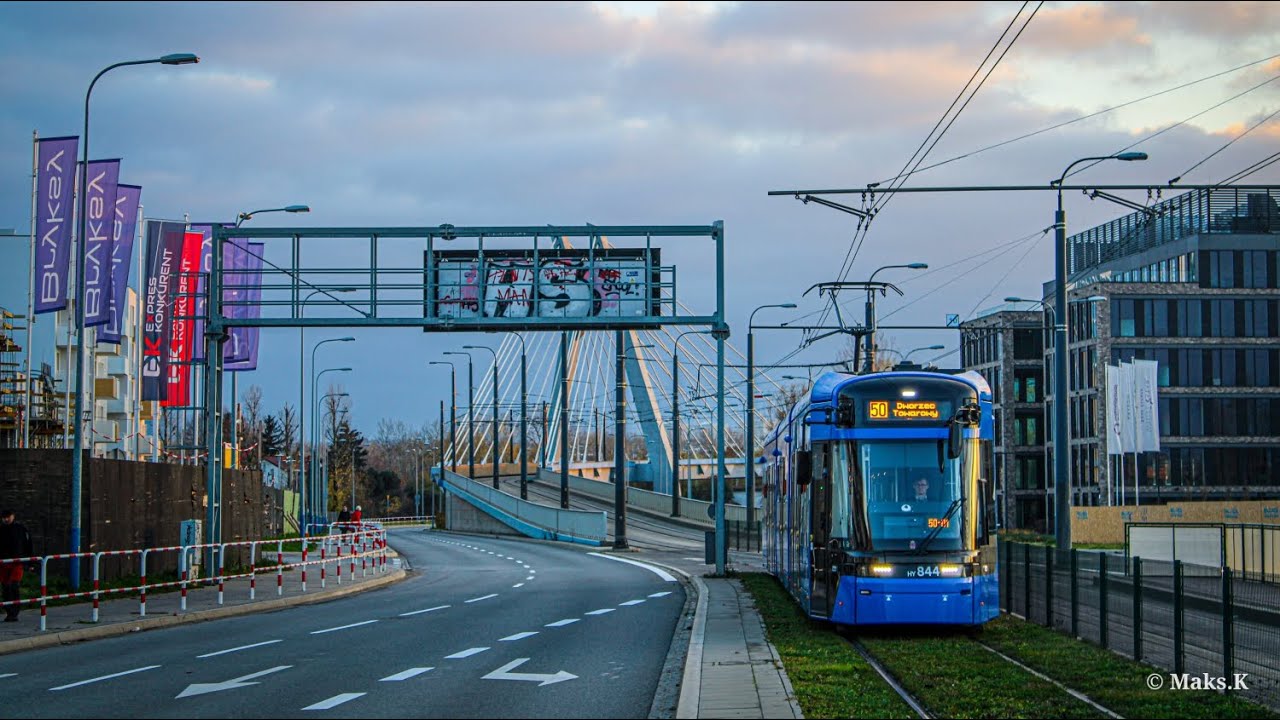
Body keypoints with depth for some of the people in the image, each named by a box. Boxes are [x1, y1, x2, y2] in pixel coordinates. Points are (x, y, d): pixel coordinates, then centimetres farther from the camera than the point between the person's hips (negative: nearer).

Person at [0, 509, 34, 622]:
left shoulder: (21, 528, 1)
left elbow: (28, 546, 5)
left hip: (17, 563, -3)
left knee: (14, 586, -13)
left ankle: (14, 614, -10)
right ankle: (9, 613, 13)